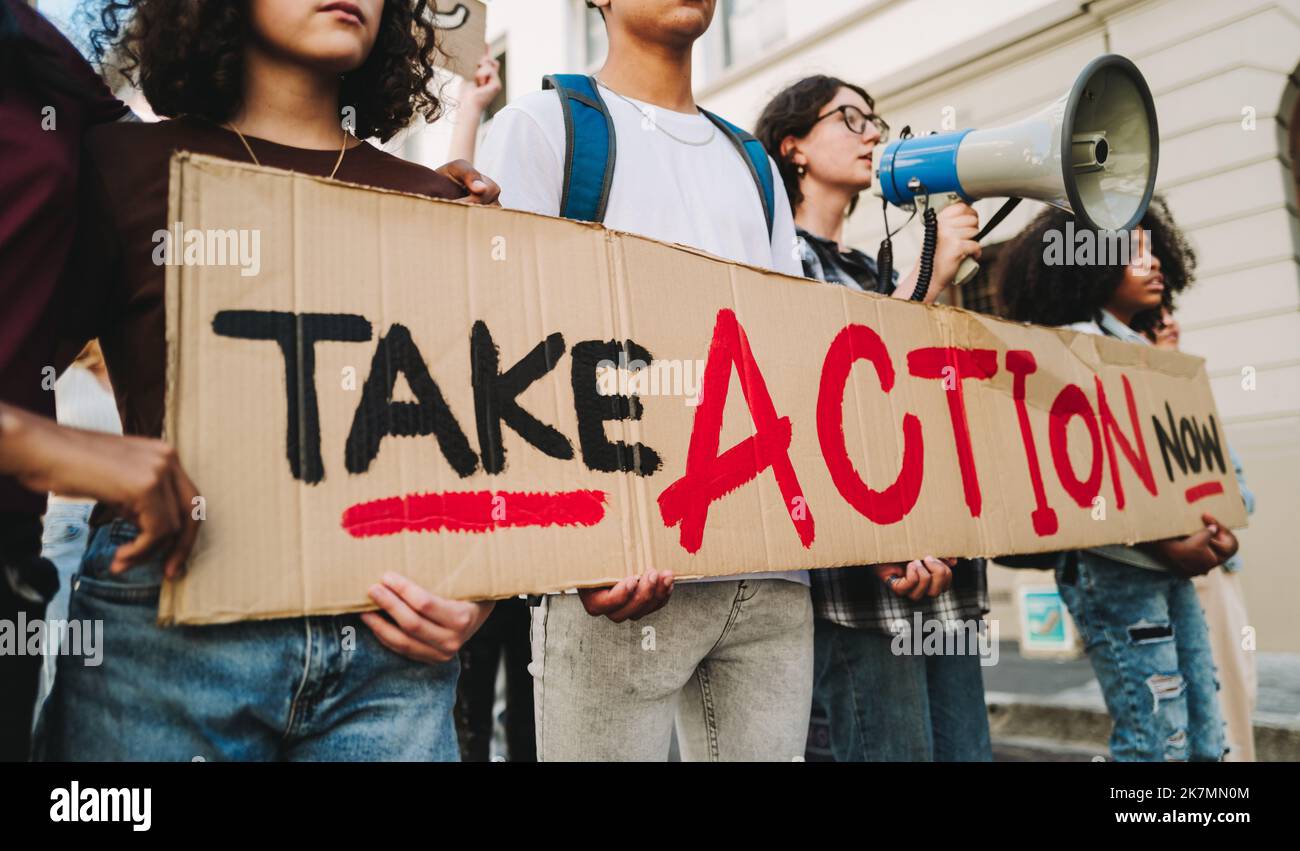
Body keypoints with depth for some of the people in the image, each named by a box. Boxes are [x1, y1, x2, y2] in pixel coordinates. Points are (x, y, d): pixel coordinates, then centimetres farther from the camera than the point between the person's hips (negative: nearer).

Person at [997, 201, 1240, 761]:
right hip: (1112, 567, -9)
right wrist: (1164, 544, -18)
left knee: (1206, 738, 11)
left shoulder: (1143, 351, 19)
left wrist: (1210, 530, 2)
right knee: (1159, 740, -6)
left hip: (1171, 567, 9)